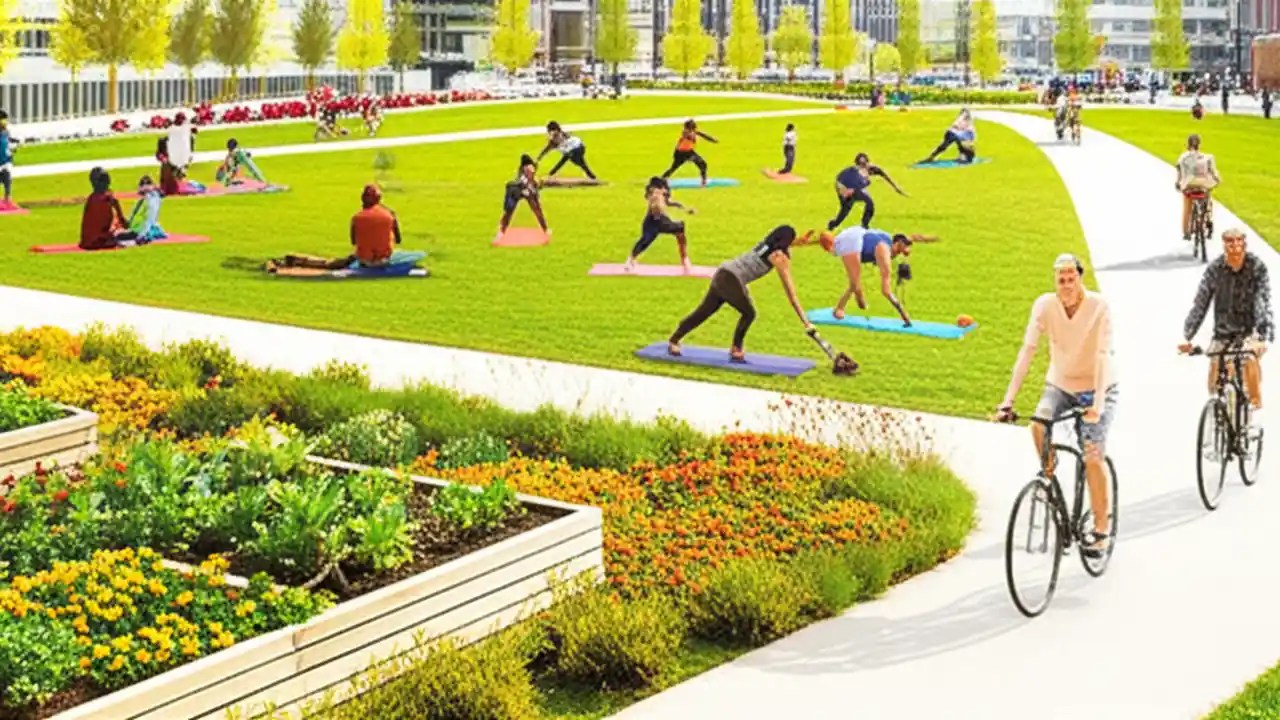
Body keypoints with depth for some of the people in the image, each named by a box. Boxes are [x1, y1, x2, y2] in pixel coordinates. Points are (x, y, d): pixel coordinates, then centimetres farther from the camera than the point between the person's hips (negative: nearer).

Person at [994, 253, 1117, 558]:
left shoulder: (1099, 306, -21)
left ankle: (1102, 527, 4)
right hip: (1060, 384, 2)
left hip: (1096, 387, -2)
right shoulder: (1045, 304, -15)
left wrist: (1098, 403, -38)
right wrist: (1009, 398, -29)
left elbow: (1102, 355, -28)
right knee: (1038, 425, -27)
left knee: (1093, 455, -11)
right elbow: (1027, 349, -21)